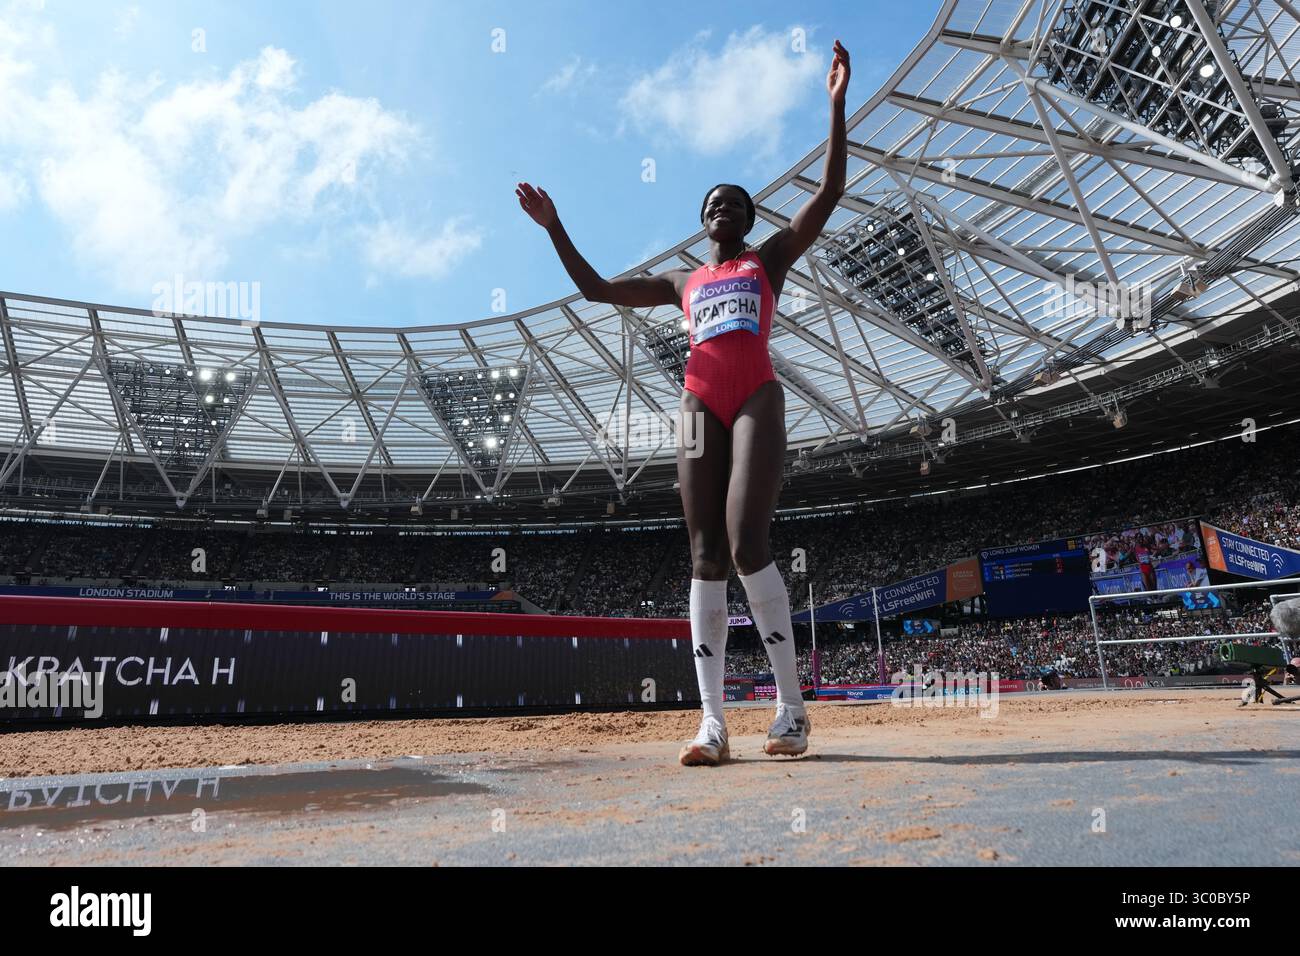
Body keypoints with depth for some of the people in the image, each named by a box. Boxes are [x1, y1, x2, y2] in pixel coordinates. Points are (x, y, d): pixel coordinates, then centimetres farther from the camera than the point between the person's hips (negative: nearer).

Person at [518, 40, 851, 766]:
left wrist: (837, 106, 0)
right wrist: (555, 228, 25)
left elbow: (830, 194, 8)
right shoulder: (682, 282, 26)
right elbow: (596, 288, 27)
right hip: (701, 408, 3)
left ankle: (792, 705, -9)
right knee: (706, 559, -7)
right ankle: (713, 724, -9)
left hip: (758, 402, -3)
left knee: (748, 547, -21)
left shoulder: (771, 257, 19)